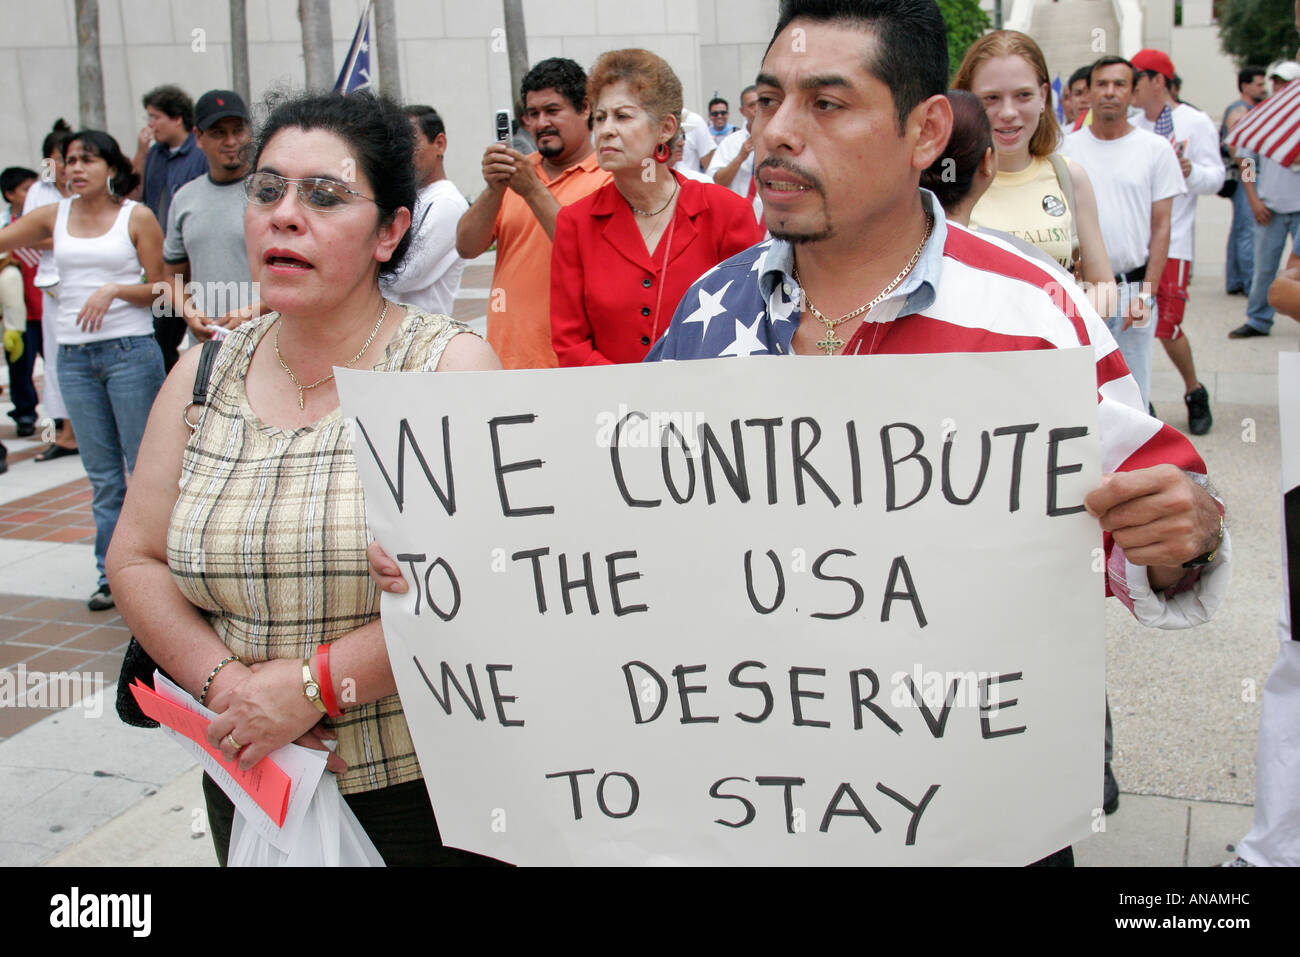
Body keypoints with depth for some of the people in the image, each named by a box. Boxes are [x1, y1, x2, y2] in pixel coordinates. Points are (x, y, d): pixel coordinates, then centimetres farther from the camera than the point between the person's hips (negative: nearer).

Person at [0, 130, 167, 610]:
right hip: (73, 355, 4)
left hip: (130, 350, -4)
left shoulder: (136, 217, 1)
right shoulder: (54, 216, 10)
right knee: (102, 475, 9)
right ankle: (113, 575, 18)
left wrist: (114, 289, -16)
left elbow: (159, 288, -1)